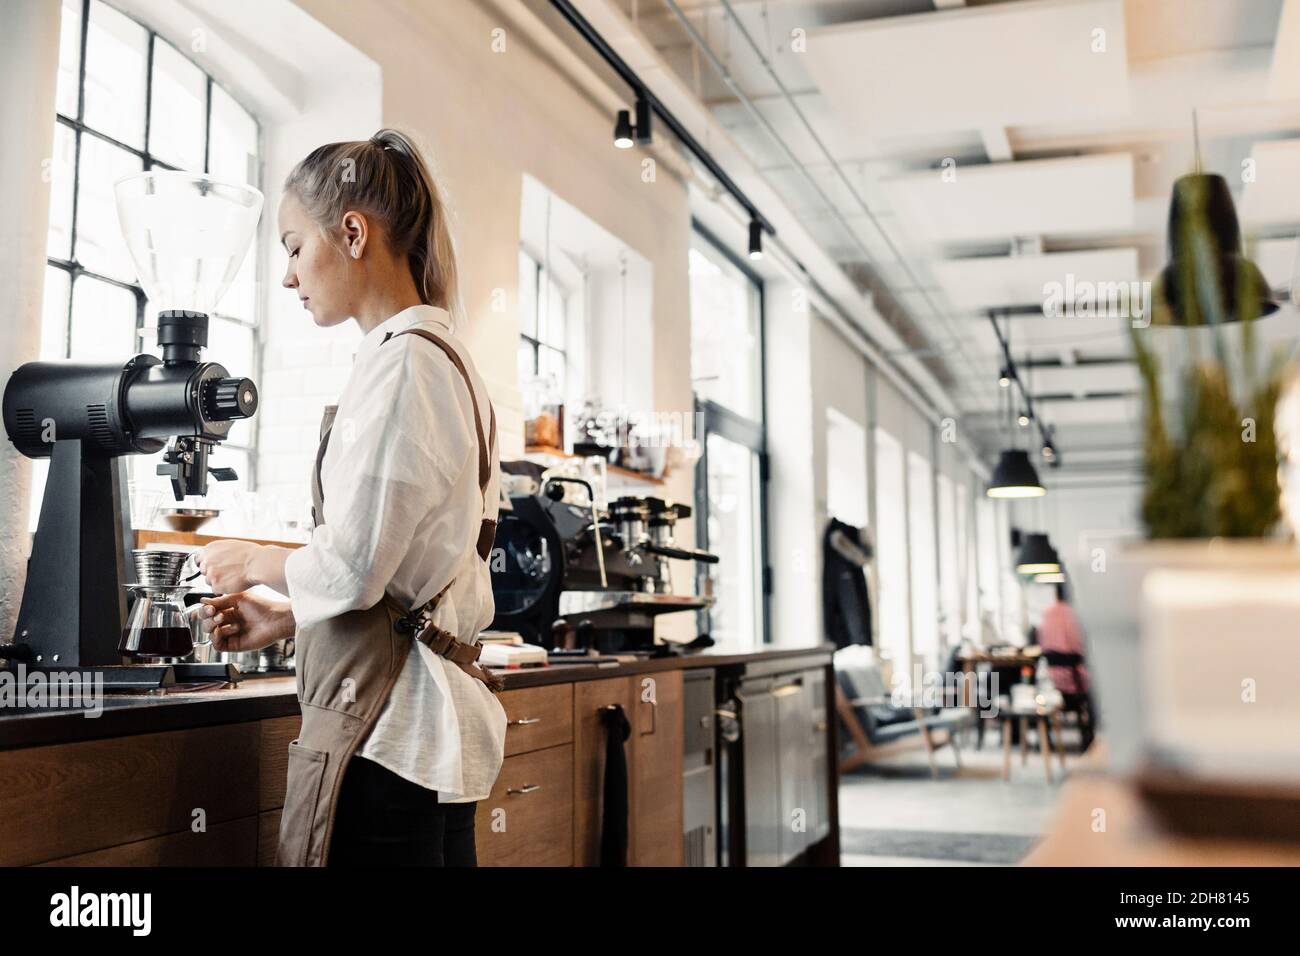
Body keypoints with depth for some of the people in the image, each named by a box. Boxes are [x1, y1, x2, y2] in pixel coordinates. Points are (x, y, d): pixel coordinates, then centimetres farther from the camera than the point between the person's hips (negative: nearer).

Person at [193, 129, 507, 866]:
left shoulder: (402, 361, -13)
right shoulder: (447, 357, 15)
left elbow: (351, 570, -16)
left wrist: (256, 562, 3)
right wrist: (283, 621, 18)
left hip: (387, 723, -9)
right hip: (434, 715, 9)